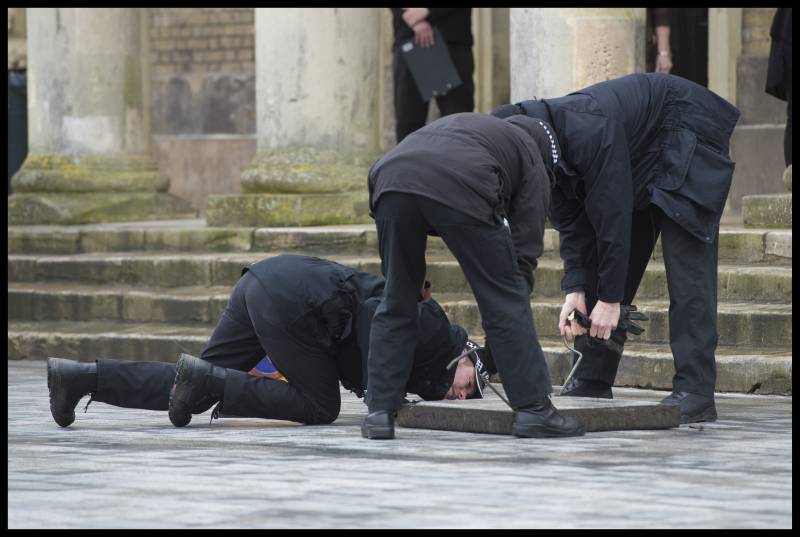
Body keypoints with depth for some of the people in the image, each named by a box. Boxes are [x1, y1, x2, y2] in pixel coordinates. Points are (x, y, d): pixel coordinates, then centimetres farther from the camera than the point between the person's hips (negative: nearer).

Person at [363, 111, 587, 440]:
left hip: (391, 178, 5)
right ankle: (533, 408, 11)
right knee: (505, 300, 9)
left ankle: (379, 413, 17)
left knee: (396, 303, 19)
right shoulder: (532, 157, 29)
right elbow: (524, 250, 21)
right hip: (460, 191, -5)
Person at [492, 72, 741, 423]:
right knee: (603, 265, 5)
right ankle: (592, 381, 9)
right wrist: (576, 289, -17)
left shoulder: (589, 131, -37)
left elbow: (613, 217, -33)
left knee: (686, 267, -17)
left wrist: (610, 299, -28)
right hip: (641, 160, 9)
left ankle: (694, 392, -22)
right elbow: (571, 223, -6)